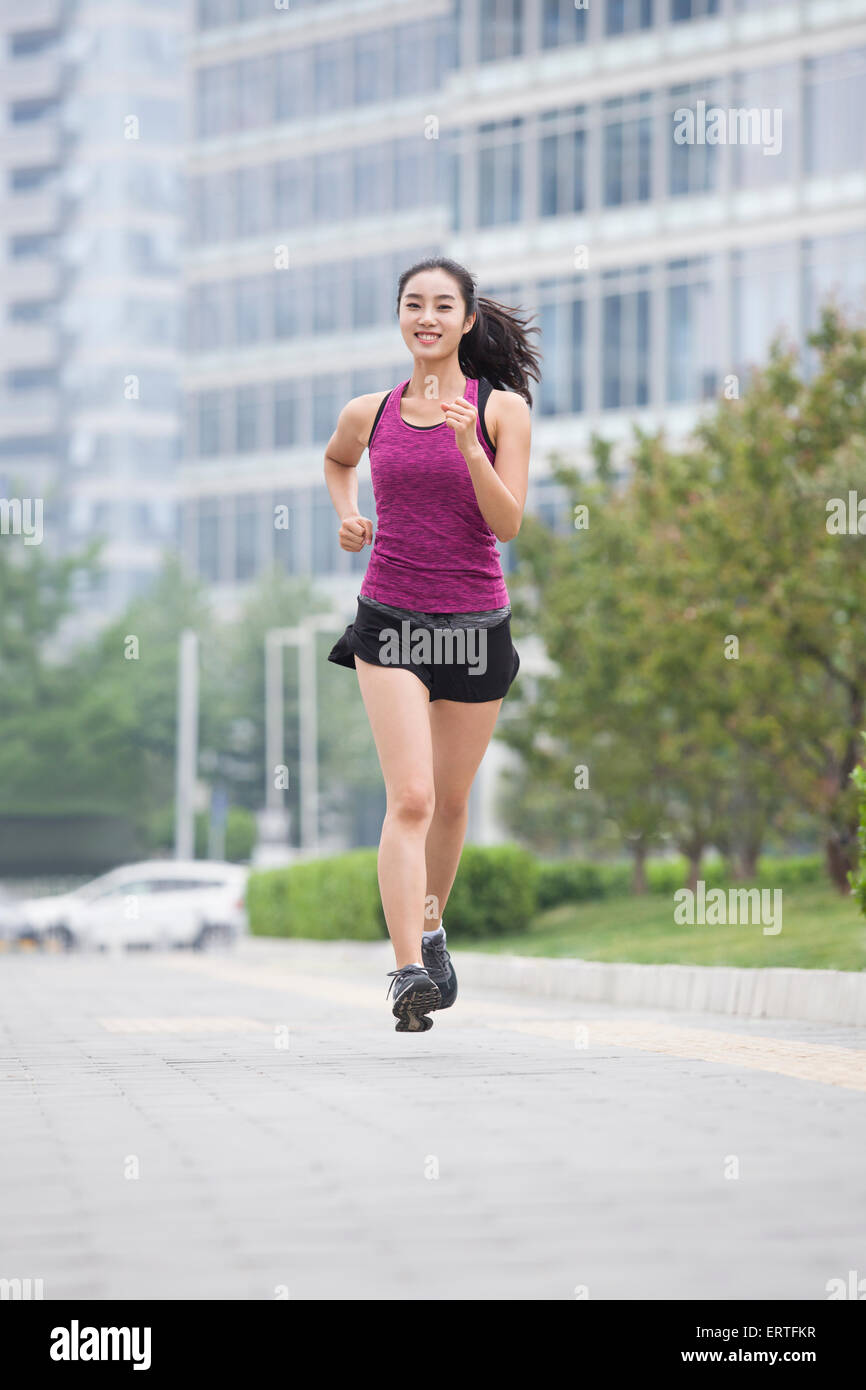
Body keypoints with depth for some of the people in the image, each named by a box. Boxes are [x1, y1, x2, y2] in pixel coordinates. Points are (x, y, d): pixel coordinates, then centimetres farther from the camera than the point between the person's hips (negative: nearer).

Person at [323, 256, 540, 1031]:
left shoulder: (502, 408, -1)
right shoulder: (371, 415, 5)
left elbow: (508, 523, -9)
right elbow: (337, 461, 29)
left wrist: (470, 448, -22)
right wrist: (347, 516, 10)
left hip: (475, 624, 0)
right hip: (390, 620, 0)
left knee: (450, 800, 14)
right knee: (410, 798, -16)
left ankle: (431, 926, 41)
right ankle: (409, 974, -22)